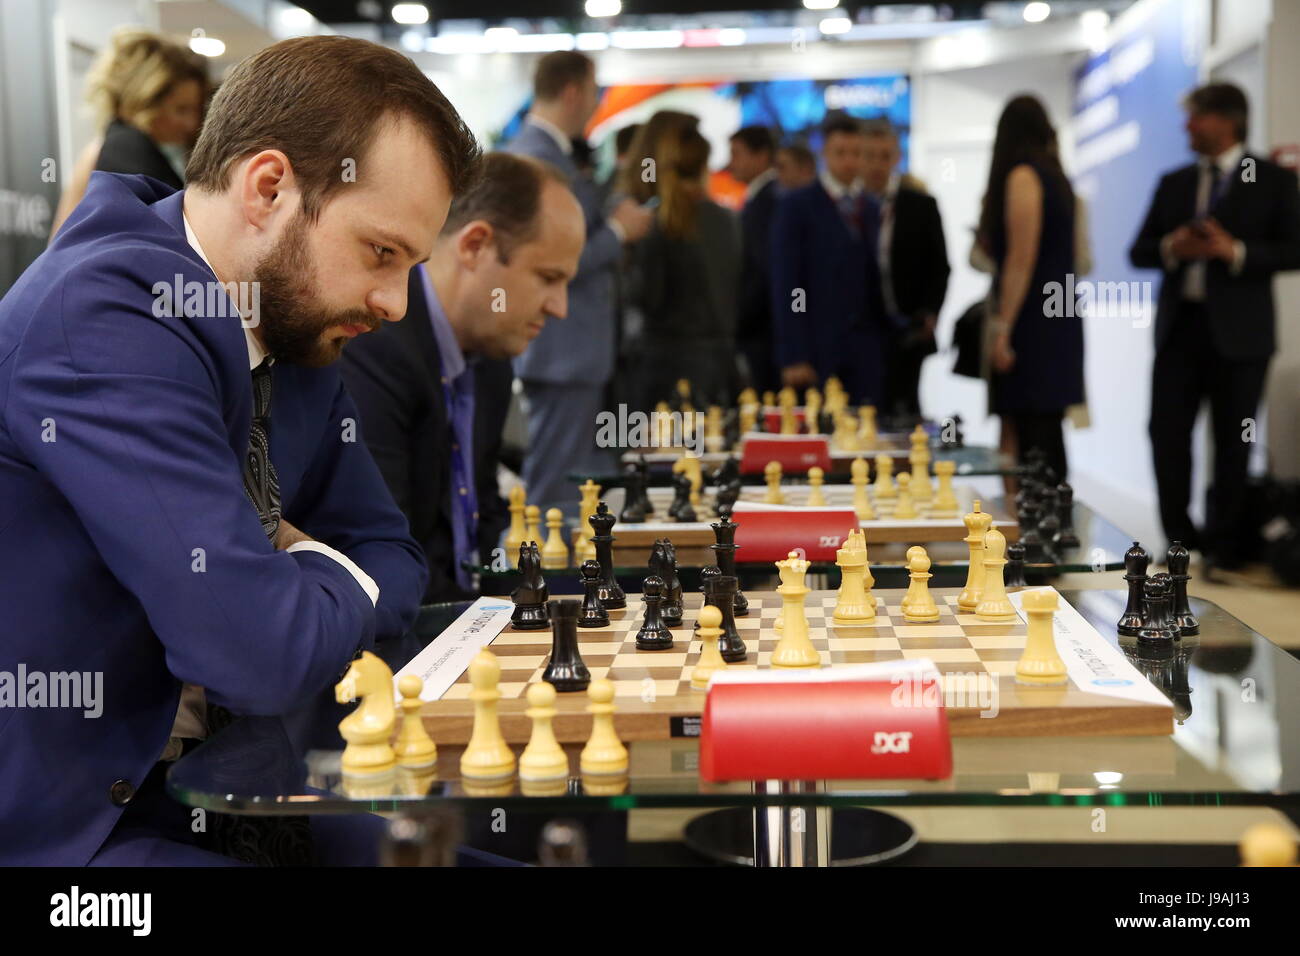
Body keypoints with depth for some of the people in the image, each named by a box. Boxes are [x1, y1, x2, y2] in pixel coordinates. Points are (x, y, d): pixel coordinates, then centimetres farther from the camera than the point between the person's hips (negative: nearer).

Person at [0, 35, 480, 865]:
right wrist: (332, 579, -6)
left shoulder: (296, 333, 3)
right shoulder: (106, 311, -23)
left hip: (186, 792, 8)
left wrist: (308, 579, -9)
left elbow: (393, 562, 12)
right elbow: (266, 655, -28)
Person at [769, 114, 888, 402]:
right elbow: (785, 286, -4)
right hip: (818, 349, -4)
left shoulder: (873, 209, 15)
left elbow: (878, 283, 15)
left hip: (867, 353, 4)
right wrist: (793, 357, -11)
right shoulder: (796, 206, 1)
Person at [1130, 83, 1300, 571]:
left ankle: (1223, 545, 14)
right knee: (1166, 433, -2)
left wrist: (1235, 251, -17)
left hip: (1238, 329, -3)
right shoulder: (1174, 183, 14)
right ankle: (1180, 539, 11)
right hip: (1180, 324, 3)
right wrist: (1170, 248, -9)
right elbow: (1139, 251, 12)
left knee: (1232, 441, 3)